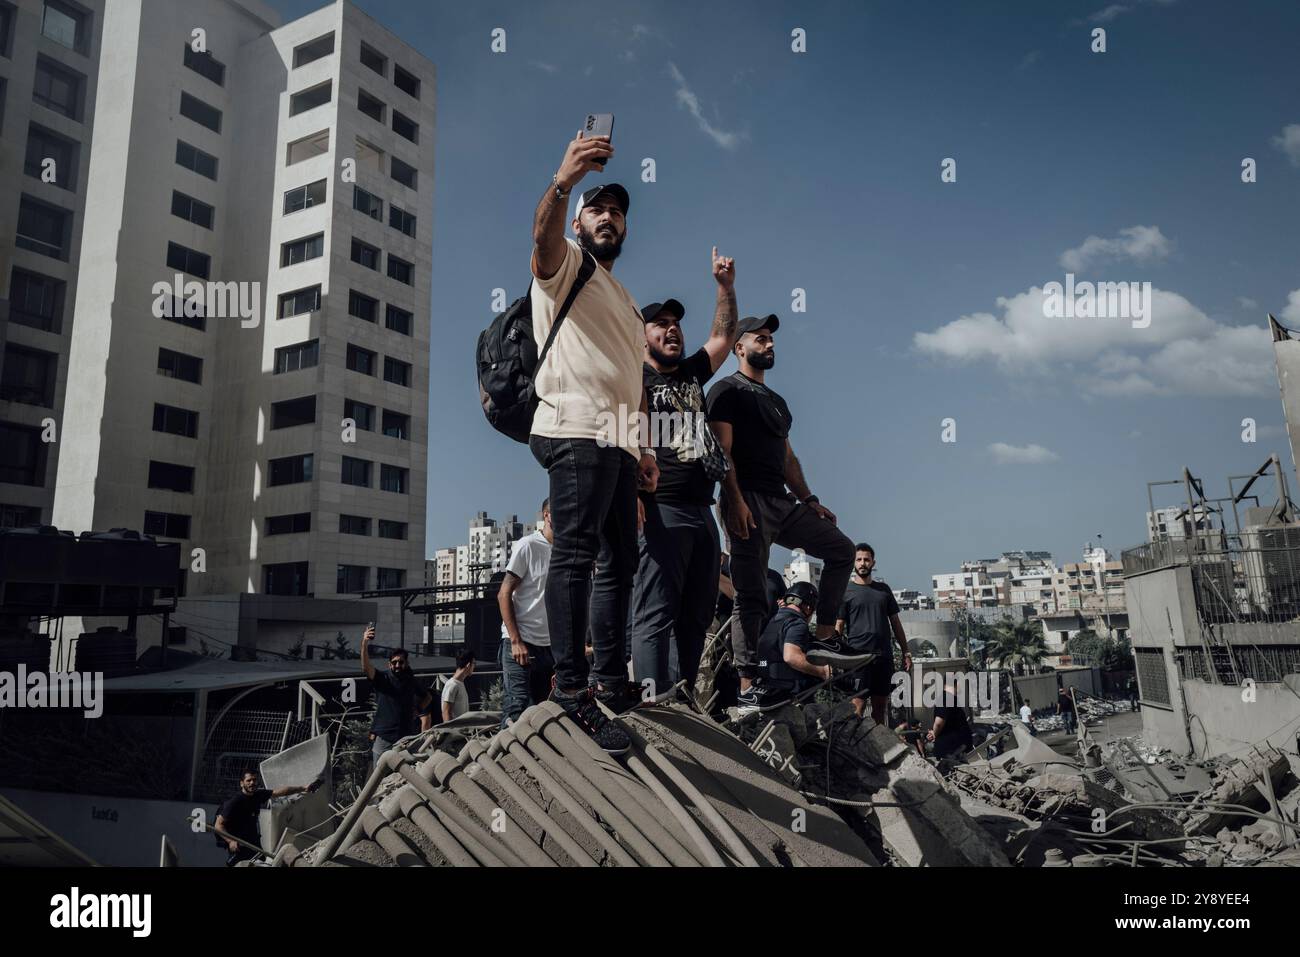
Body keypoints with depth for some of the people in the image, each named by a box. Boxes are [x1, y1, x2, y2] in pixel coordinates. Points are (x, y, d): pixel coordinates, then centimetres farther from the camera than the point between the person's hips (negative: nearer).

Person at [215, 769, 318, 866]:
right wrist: (230, 841, -32)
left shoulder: (258, 794, -2)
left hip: (254, 841, 6)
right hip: (239, 844, -6)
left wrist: (303, 788, -11)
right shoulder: (234, 802, -19)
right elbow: (219, 825, -18)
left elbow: (280, 791, -4)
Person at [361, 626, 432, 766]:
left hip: (407, 738, 2)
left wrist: (419, 710, 7)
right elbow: (366, 667, -20)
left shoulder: (414, 682, 8)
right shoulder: (382, 679, -1)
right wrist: (364, 644, -35)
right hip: (383, 738, -2)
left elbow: (428, 697, 26)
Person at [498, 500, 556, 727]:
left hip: (549, 645, 6)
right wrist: (516, 641, -15)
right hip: (520, 642, -6)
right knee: (517, 710, -13)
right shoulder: (528, 545, -4)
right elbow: (504, 594, -7)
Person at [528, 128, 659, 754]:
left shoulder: (624, 301, 31)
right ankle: (571, 685, -17)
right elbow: (543, 234, -19)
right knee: (575, 555, -16)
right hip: (577, 430, -9)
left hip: (618, 442, 9)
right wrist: (562, 182, -39)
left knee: (619, 562, 8)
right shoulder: (564, 266, 7)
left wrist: (642, 447, 19)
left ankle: (611, 682, 15)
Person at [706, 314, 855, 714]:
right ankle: (746, 685, -6)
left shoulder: (776, 401, 25)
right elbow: (722, 451, -12)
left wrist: (809, 499, 16)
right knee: (750, 593, -9)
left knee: (841, 548, 7)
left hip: (782, 502, 9)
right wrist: (735, 500, -23)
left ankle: (824, 635, 10)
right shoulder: (727, 391, -1)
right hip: (749, 501, -9)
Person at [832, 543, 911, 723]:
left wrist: (905, 652, 13)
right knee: (858, 705, -11)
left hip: (884, 655, 5)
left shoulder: (884, 589, 15)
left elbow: (895, 622, 18)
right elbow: (838, 627, -2)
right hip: (858, 654, -5)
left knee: (880, 706, 9)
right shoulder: (845, 591, 2)